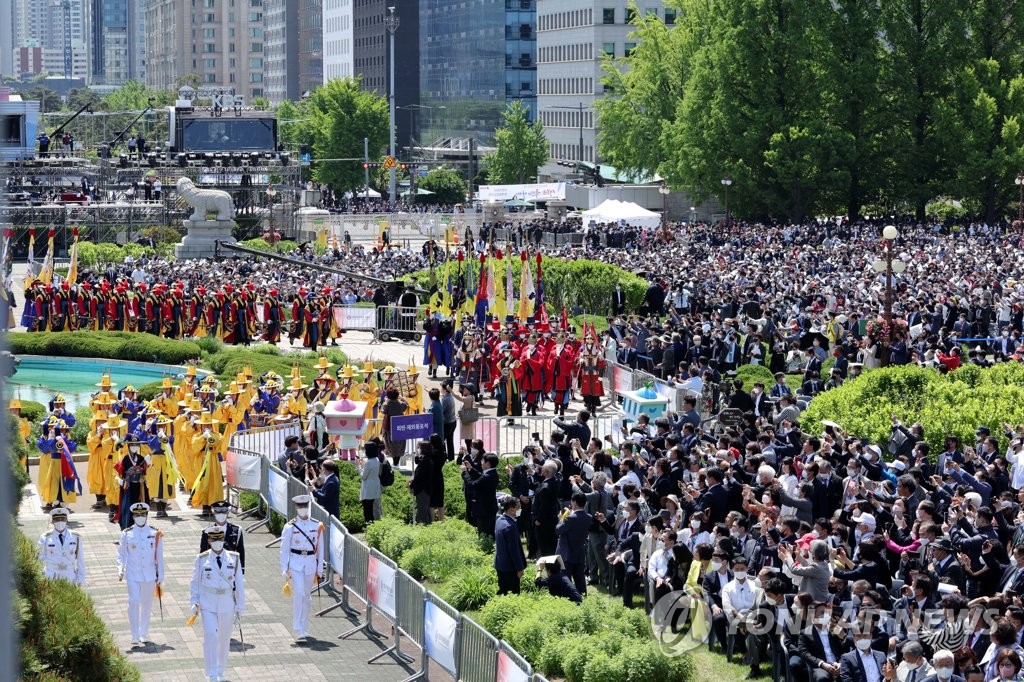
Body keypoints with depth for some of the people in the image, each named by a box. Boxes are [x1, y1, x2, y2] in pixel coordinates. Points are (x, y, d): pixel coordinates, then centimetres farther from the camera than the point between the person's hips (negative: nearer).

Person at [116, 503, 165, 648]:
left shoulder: (155, 534, 2)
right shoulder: (126, 534, 0)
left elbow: (159, 556, 6)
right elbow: (121, 554, 3)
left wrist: (160, 576, 6)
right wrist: (120, 570, -14)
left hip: (150, 575, 2)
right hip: (133, 575, -2)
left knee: (147, 605, 12)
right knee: (134, 604, -11)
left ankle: (144, 634, 28)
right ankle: (135, 638, -11)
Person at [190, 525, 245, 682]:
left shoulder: (234, 559, 0)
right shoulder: (201, 559, -3)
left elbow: (239, 584, 3)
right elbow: (195, 582, 6)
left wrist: (240, 607, 2)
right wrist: (195, 602, -6)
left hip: (227, 605, 2)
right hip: (208, 605, -2)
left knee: (224, 639, 12)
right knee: (210, 636, -16)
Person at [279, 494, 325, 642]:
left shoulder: (317, 526, 4)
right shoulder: (290, 527, -3)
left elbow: (320, 548, 10)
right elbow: (284, 549, 0)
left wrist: (320, 569, 9)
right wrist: (284, 569, -5)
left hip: (311, 564, 3)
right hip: (295, 564, -3)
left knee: (307, 596, 11)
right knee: (298, 594, -14)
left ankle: (304, 629, 25)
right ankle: (298, 631, -15)